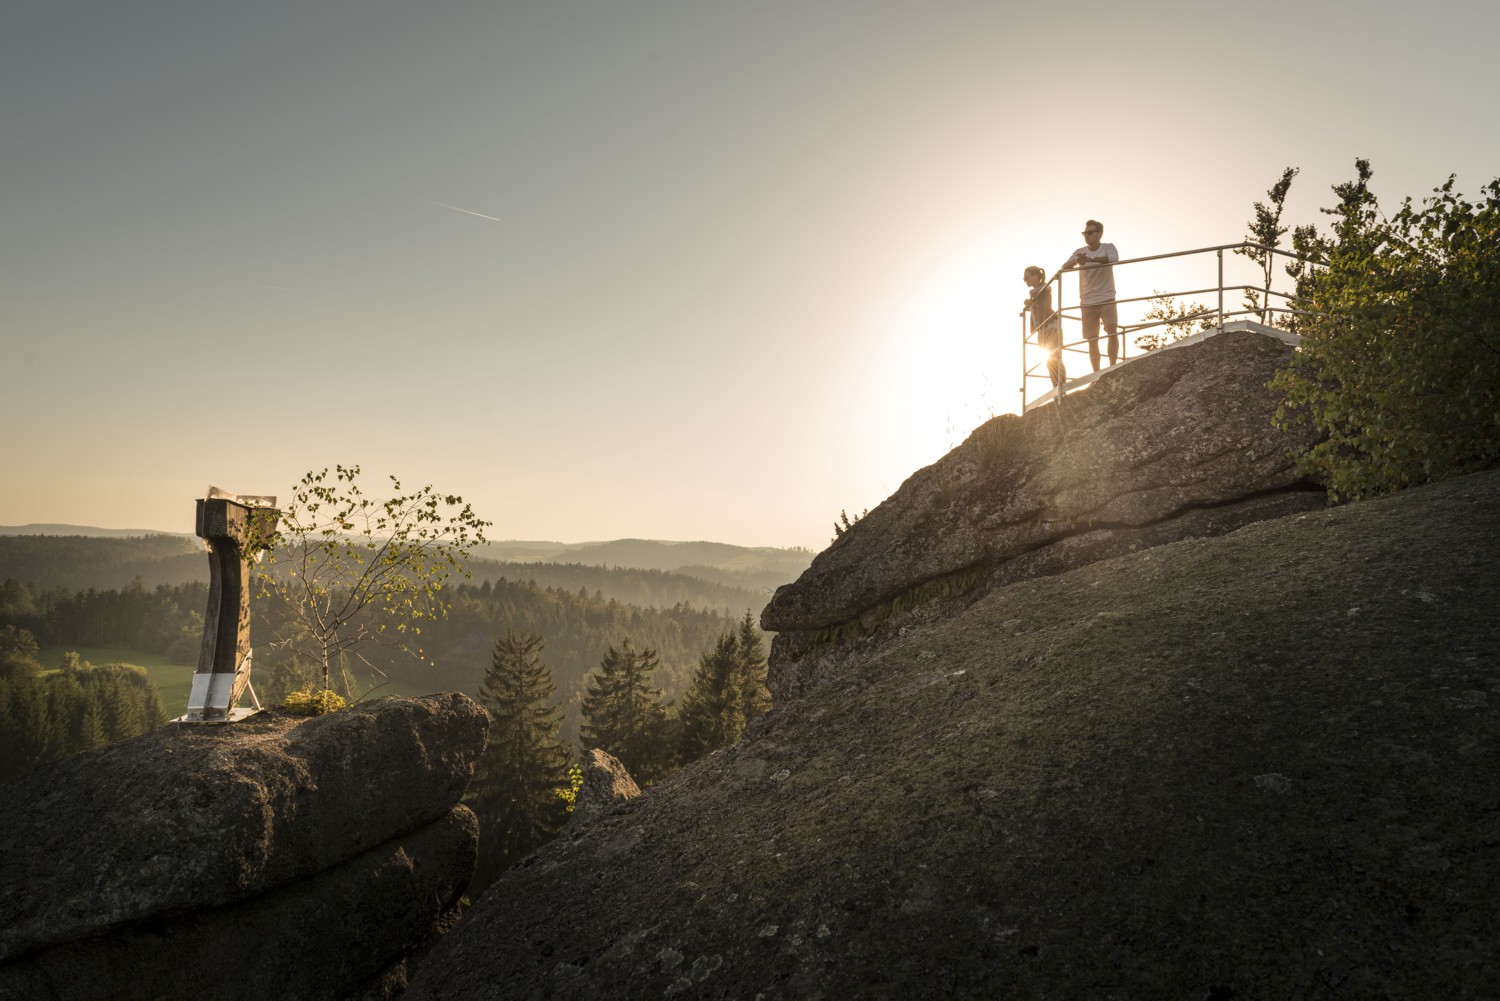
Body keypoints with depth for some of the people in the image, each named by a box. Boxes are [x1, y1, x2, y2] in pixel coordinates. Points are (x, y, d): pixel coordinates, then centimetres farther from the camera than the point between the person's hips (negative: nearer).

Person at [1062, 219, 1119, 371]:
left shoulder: (1108, 247, -1)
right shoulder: (1080, 252, 4)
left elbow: (1114, 259, -23)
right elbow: (1065, 267, -10)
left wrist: (1092, 259, -40)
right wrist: (1076, 261, -34)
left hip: (1107, 299, -2)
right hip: (1087, 302, 2)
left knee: (1113, 331, -18)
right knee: (1092, 340, 3)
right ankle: (1096, 373, 7)